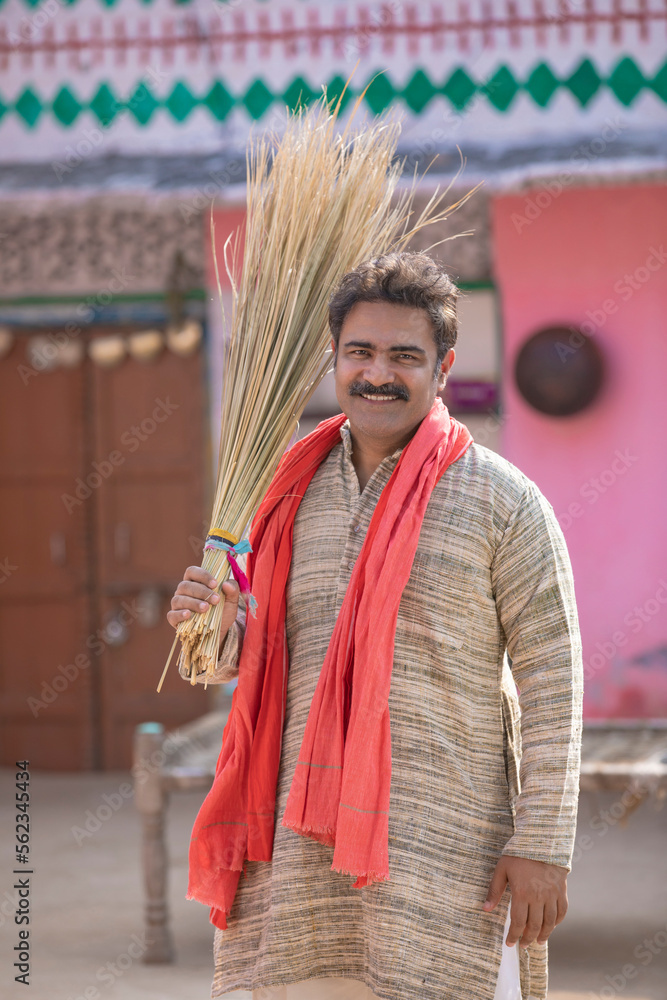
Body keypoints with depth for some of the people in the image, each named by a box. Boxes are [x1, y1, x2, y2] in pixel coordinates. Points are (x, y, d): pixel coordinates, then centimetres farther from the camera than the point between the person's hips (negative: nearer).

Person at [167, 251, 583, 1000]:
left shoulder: (503, 501, -3)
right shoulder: (299, 493, 13)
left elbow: (552, 685, -5)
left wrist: (542, 847, -10)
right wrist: (223, 630, -3)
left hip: (439, 843, -4)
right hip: (301, 839, 5)